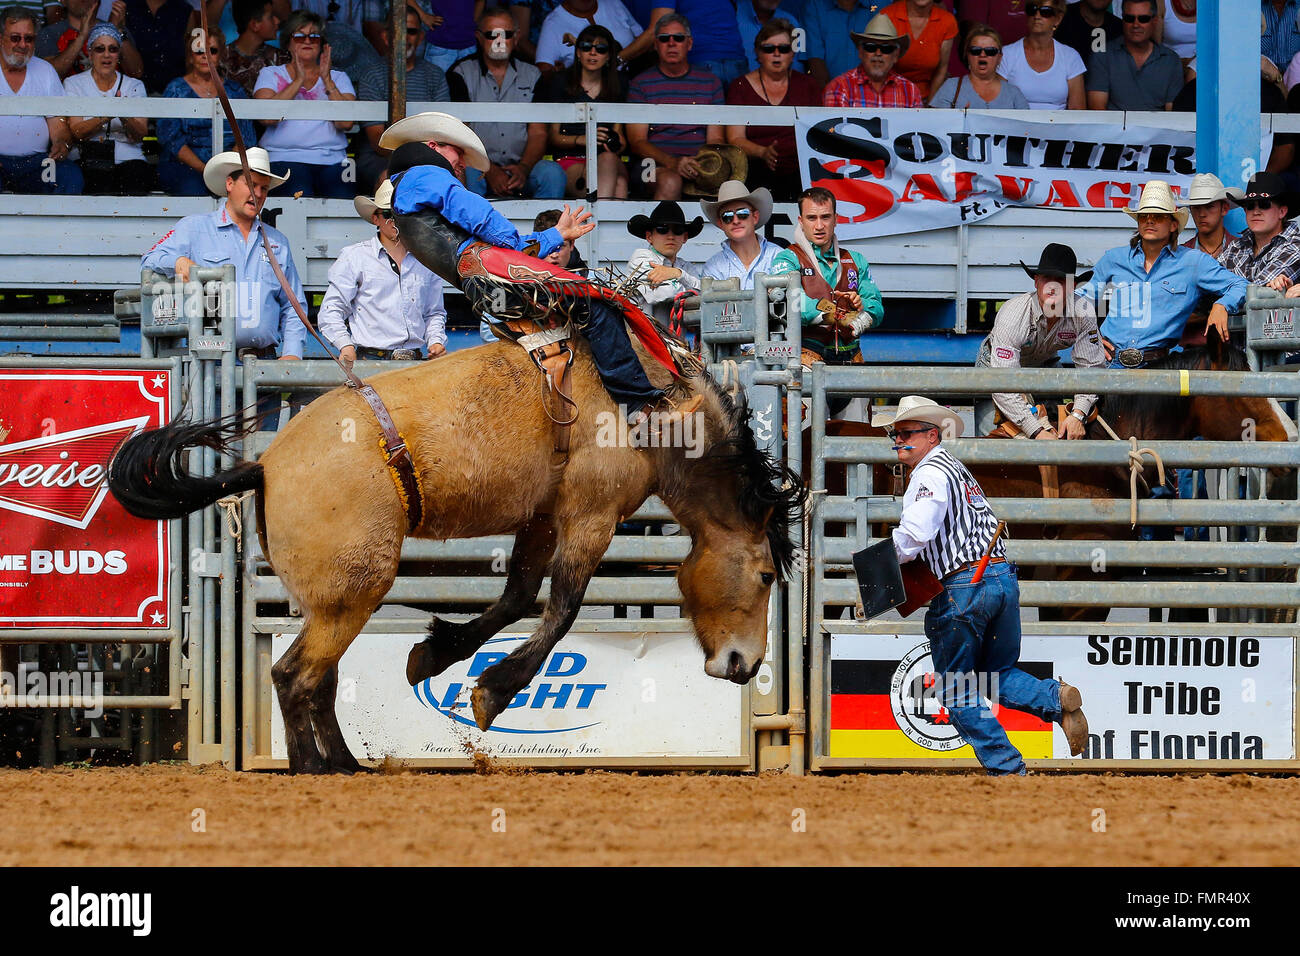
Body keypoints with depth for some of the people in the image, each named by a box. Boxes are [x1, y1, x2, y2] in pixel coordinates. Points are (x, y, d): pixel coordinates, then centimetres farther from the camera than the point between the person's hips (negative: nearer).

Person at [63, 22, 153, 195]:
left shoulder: (134, 86, 15)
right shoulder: (73, 84, 11)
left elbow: (139, 135, 2)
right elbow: (76, 132, -3)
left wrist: (125, 118, -20)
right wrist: (105, 117, -20)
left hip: (128, 158, 2)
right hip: (89, 160, -2)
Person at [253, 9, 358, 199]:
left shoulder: (338, 78, 19)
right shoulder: (271, 75, 15)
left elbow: (346, 123, 1)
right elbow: (268, 117, -6)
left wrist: (327, 81, -4)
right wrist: (298, 81, -7)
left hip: (332, 160, 2)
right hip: (285, 157, -2)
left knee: (340, 197, -30)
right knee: (300, 194, -34)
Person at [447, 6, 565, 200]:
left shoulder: (532, 75, 15)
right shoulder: (462, 73, 7)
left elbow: (538, 133, 7)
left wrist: (523, 168, -15)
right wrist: (490, 171, -18)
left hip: (520, 166, 2)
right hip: (480, 167, -2)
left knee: (552, 172, -28)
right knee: (467, 176, -36)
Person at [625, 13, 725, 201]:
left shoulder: (711, 83, 17)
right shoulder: (641, 84, 11)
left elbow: (715, 139, 13)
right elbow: (637, 142, 3)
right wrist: (672, 163, -17)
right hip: (656, 163, -1)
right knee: (670, 182, -38)